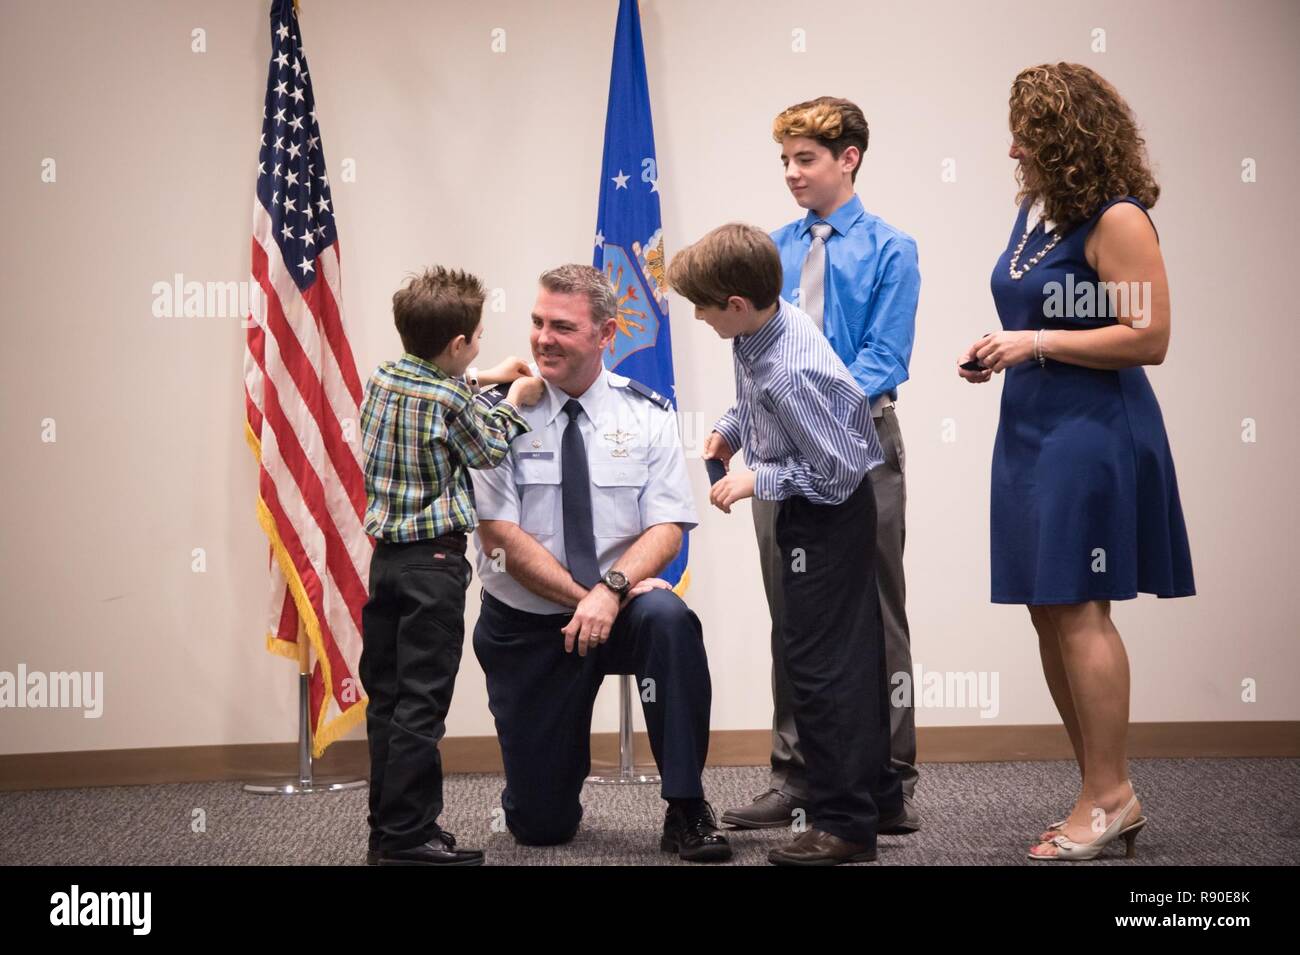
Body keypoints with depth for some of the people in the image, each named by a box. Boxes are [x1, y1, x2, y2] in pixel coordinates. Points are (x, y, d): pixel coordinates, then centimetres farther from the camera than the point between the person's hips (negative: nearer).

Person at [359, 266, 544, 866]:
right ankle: (407, 837, -3)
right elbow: (488, 453, 2)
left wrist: (482, 380, 26)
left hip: (386, 555, 8)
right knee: (422, 703, -5)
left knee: (387, 697, 12)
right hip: (433, 564, -8)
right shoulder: (450, 402, -16)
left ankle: (386, 829, 19)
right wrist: (514, 403, 15)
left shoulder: (383, 378, 6)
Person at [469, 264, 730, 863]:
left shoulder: (647, 414, -2)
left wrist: (611, 590, -28)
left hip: (620, 610, 0)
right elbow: (500, 537, -12)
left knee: (668, 618, -36)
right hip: (524, 626, 0)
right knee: (540, 826, 0)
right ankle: (556, 784, 40)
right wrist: (583, 596, -20)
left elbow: (667, 528, -9)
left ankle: (686, 812, -24)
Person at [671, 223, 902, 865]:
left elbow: (838, 470, -24)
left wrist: (757, 480, -17)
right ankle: (876, 792, 31)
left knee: (814, 658, -6)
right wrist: (730, 428, 8)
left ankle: (844, 824, 1)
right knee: (852, 650, 18)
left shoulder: (789, 375, -30)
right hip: (822, 514, 10)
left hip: (827, 514, -10)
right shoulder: (762, 326, -2)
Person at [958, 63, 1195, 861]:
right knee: (1049, 614, 9)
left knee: (1077, 611, -8)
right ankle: (1108, 796, 17)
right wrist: (998, 355, 8)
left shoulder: (1116, 220, -12)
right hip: (1033, 428, 9)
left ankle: (1109, 795, 3)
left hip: (1093, 432, -9)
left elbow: (1149, 338, -17)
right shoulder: (1035, 209, 13)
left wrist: (1037, 343, -16)